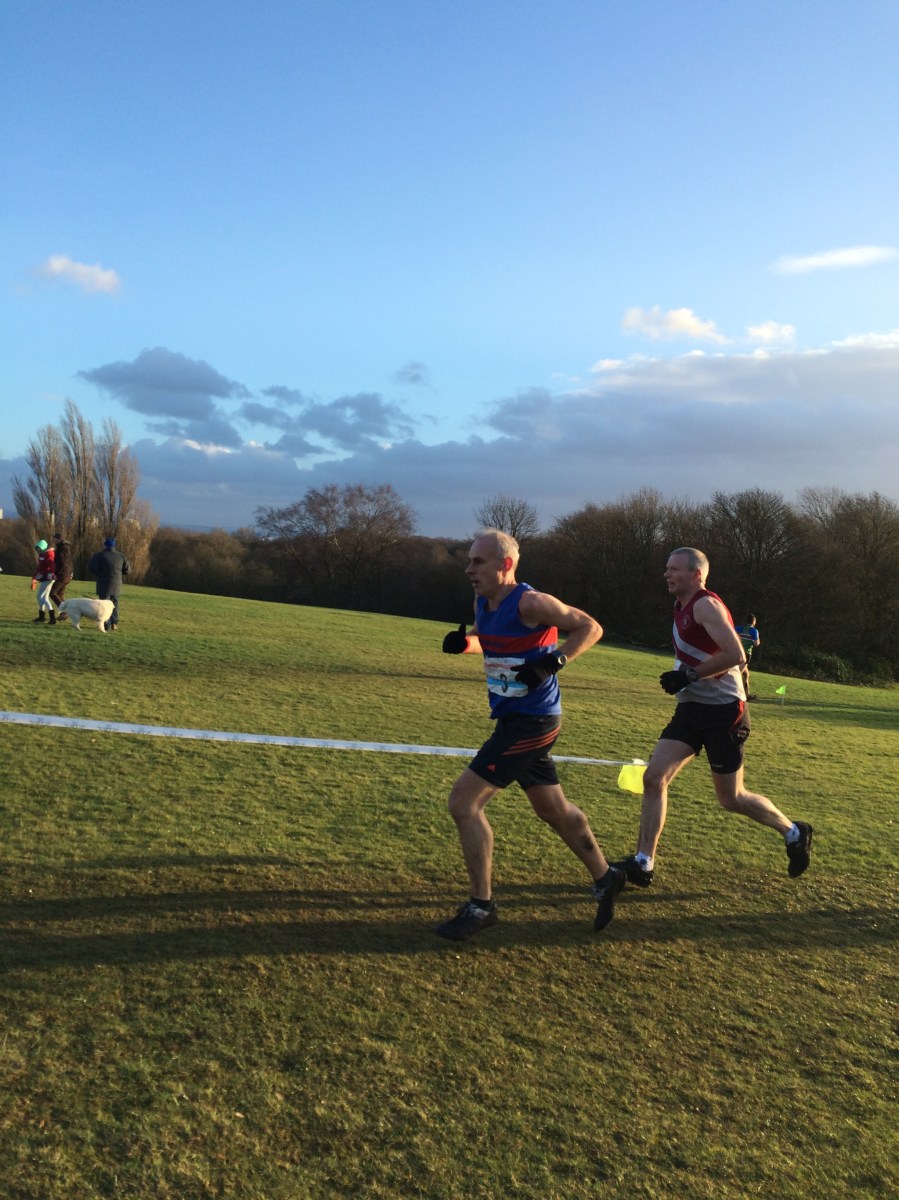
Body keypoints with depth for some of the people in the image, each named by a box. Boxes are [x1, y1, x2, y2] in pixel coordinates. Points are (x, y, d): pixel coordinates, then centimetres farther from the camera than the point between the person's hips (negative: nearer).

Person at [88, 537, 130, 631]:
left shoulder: (99, 555, -10)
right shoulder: (120, 556, 3)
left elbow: (91, 568, -16)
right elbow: (127, 569, 7)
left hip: (104, 585, -4)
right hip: (116, 585, 4)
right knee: (114, 603, 18)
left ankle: (106, 624, -3)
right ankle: (114, 623, 14)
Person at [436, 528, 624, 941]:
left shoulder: (530, 602, -19)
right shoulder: (483, 602, 5)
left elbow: (591, 627, -11)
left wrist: (555, 661, -24)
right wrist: (463, 642, 2)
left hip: (531, 722, -9)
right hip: (513, 719, 9)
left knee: (463, 802, -9)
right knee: (554, 810, 20)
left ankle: (481, 906, 4)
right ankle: (604, 879, 38)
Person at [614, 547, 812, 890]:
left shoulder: (706, 605, -16)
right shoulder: (683, 607, 12)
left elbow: (734, 654, -26)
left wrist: (688, 675, -23)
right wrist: (681, 676, 11)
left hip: (722, 712, -8)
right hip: (692, 708, 8)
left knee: (731, 799, 4)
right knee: (654, 777, -5)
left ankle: (793, 832, 29)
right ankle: (643, 864, -1)